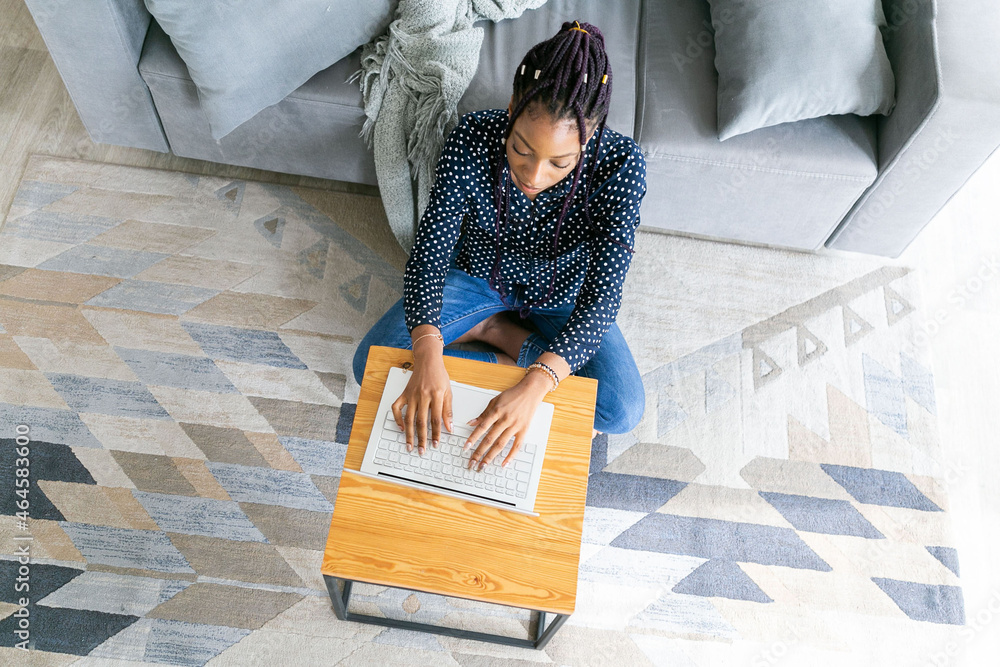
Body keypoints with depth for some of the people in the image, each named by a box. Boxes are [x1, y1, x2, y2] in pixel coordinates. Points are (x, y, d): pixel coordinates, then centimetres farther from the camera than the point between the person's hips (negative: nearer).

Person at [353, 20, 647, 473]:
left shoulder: (618, 164, -33)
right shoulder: (474, 138, -30)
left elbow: (601, 299, -35)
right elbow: (429, 252, -27)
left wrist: (532, 388, -49)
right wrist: (428, 357, -44)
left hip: (561, 295, 0)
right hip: (478, 274, 1)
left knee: (622, 411, -19)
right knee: (370, 364, -12)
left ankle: (492, 331, -2)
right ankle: (525, 346, -5)